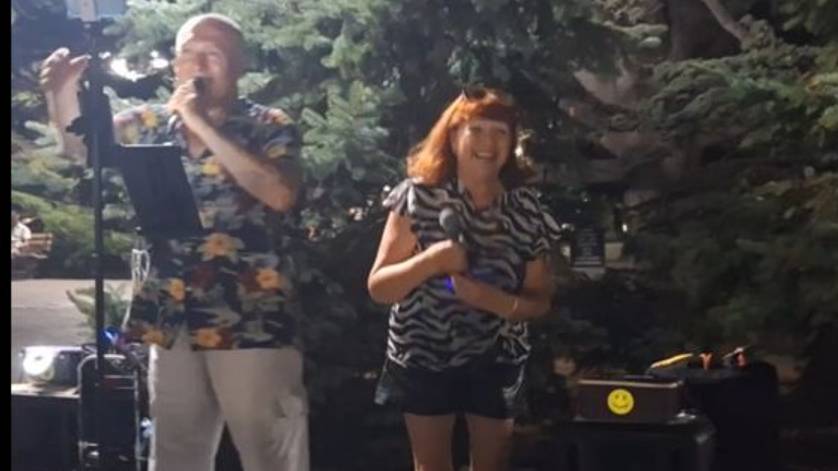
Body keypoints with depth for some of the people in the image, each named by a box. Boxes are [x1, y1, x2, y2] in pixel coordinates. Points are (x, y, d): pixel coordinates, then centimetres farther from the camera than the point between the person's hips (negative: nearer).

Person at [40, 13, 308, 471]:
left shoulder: (269, 127, -3)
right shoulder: (153, 124, 10)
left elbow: (280, 194, -20)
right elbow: (80, 143, 10)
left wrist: (202, 125, -18)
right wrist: (61, 90, -11)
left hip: (251, 318, -4)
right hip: (173, 318, 5)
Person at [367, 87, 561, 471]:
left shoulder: (526, 208, -4)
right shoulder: (419, 197, -12)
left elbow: (540, 300, -2)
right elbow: (378, 286, -13)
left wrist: (494, 300, -22)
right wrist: (429, 261, -30)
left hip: (497, 361, 2)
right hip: (424, 357, -2)